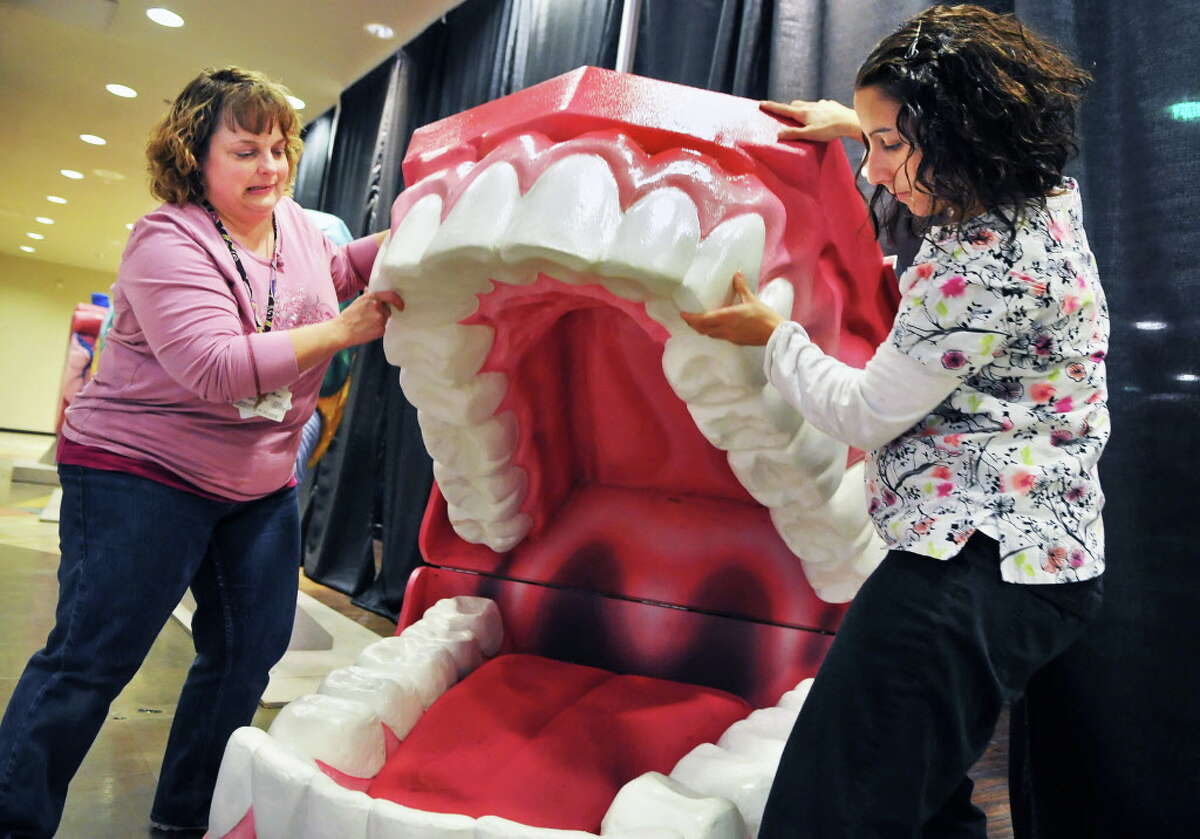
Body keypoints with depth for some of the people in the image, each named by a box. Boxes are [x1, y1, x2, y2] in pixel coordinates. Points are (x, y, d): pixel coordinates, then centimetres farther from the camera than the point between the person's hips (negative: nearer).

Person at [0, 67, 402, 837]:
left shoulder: (294, 224, 6)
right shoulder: (169, 243, -16)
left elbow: (332, 268, 29)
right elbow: (217, 368, -29)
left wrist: (398, 242, 8)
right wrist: (341, 331, -27)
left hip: (263, 484, 8)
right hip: (144, 473, -7)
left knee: (251, 650, 10)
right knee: (89, 660, -4)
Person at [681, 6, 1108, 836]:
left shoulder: (985, 266, -22)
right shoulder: (1045, 197, 8)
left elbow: (865, 416, -13)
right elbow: (953, 145, 33)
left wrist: (771, 332, 0)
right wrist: (854, 122, 33)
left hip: (975, 571, -11)